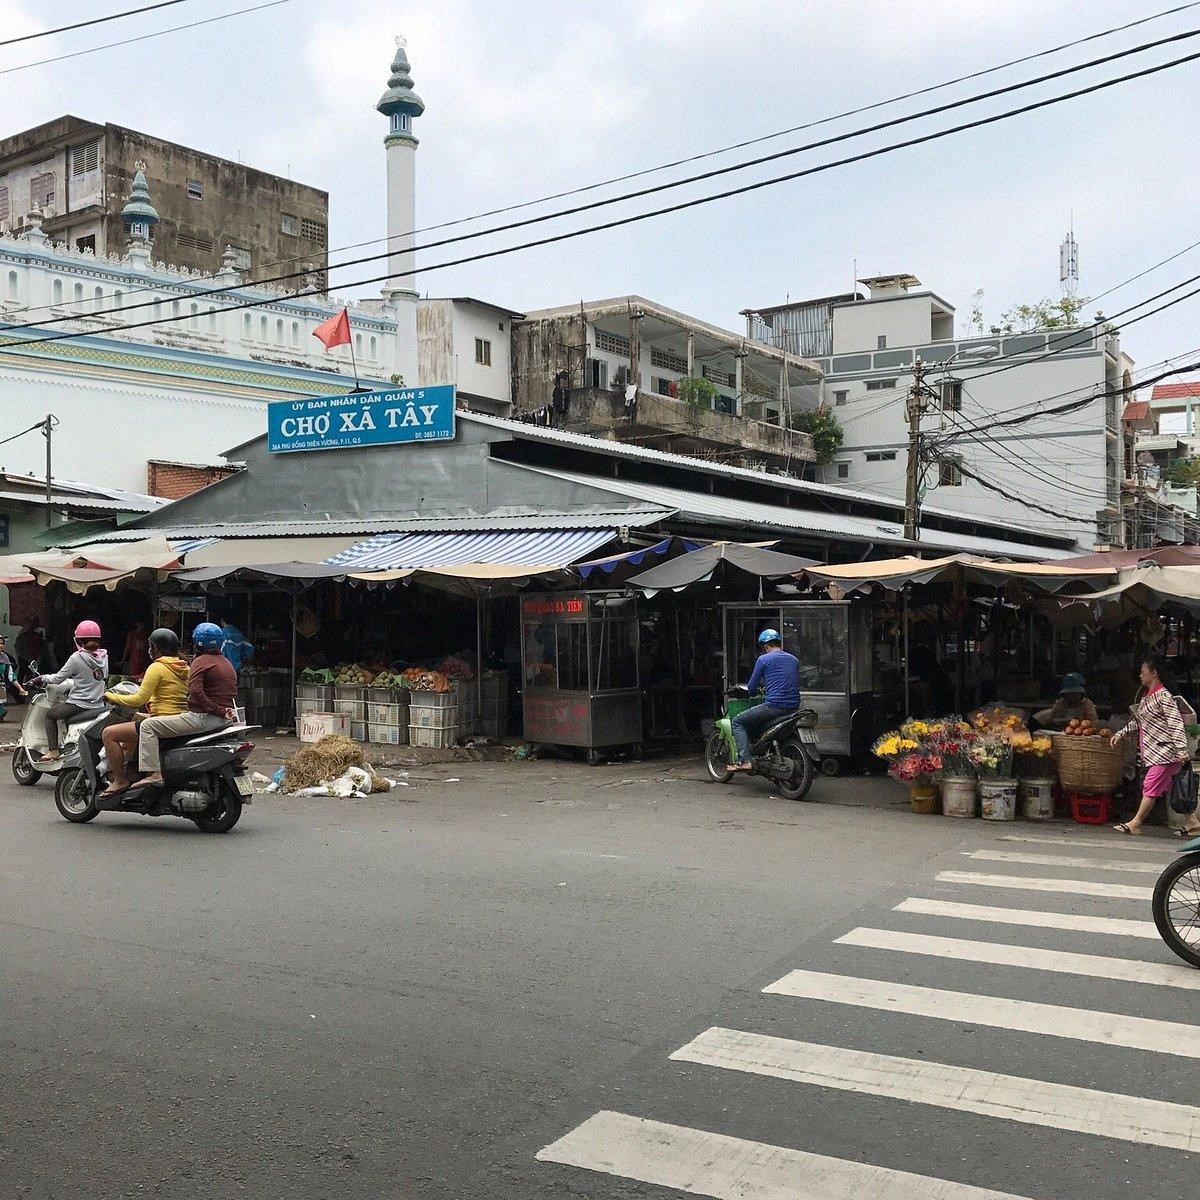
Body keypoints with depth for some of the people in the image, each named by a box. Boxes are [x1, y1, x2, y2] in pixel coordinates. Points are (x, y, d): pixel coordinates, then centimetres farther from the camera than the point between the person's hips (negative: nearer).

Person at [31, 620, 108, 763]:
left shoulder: (77, 658, -14)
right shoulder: (104, 656, 2)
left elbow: (58, 678, -7)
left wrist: (42, 678, 12)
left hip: (79, 705, -6)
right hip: (98, 705, 6)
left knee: (50, 714, 17)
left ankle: (53, 751, 8)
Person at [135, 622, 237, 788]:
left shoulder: (201, 661, -9)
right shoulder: (227, 662, 19)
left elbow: (195, 691, -25)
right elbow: (233, 695, 25)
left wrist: (217, 710, -23)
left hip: (204, 717, -10)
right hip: (223, 719, 10)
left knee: (148, 726, -7)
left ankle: (154, 773, -16)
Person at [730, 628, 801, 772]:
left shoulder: (764, 659, -2)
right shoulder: (794, 659, 16)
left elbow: (751, 688, 1)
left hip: (774, 706, -7)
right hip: (793, 709, 7)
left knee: (738, 722, 4)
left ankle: (745, 761, -10)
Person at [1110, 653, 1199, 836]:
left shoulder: (1164, 696, -14)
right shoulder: (1147, 696, 16)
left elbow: (1176, 724, -20)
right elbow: (1138, 721, 28)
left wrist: (1181, 750, -26)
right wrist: (1121, 733, 24)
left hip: (1164, 751, -10)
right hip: (1153, 751, 10)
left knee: (1151, 787, -5)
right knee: (1172, 789, 11)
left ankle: (1135, 823, -1)